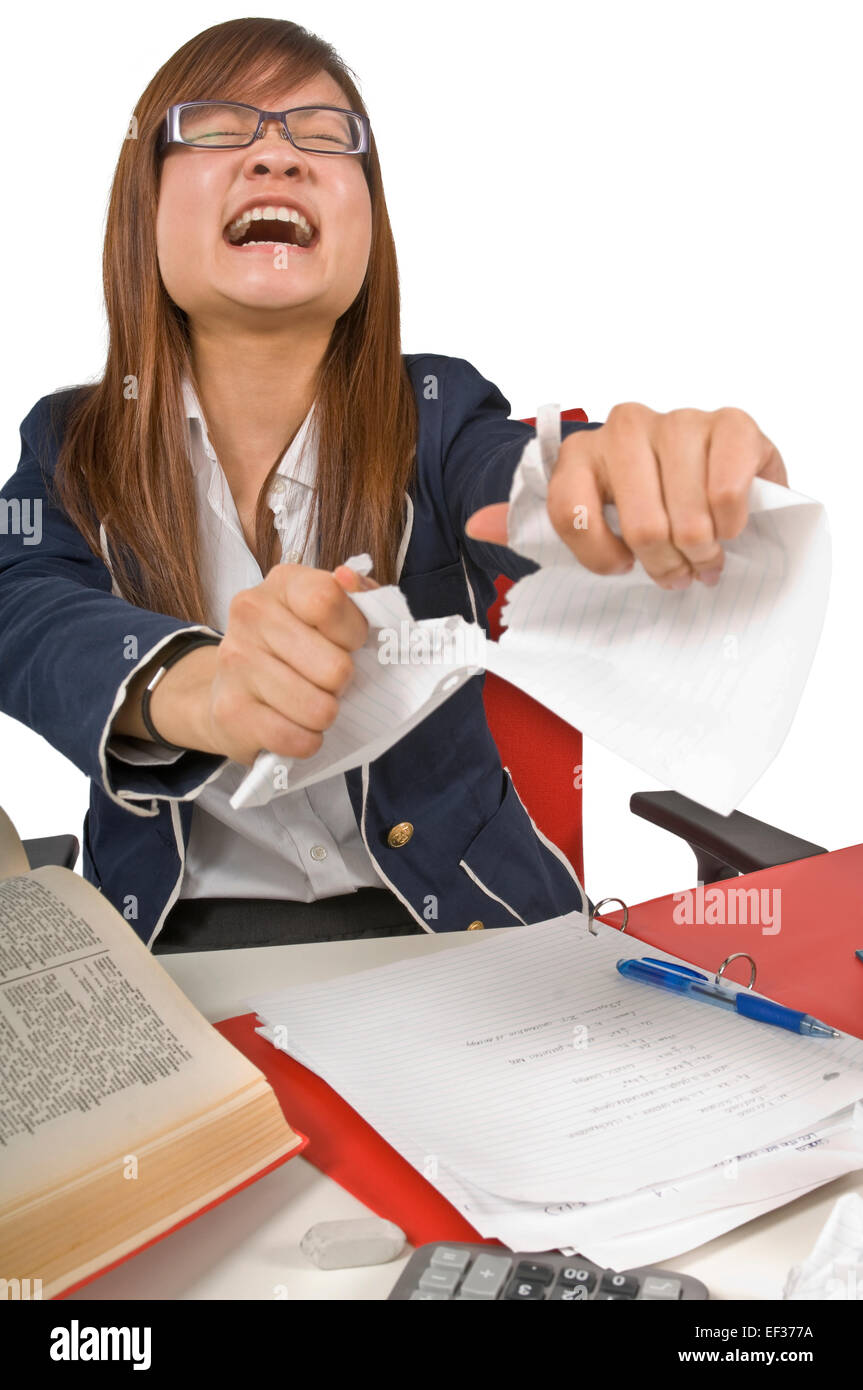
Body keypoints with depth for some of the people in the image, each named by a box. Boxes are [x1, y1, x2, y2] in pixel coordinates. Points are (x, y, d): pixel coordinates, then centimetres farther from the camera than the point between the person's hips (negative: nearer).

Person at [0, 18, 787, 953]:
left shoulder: (435, 419, 2)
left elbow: (524, 474, -20)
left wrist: (682, 477, -45)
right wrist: (200, 689, -40)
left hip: (451, 918, 0)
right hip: (178, 935, 1)